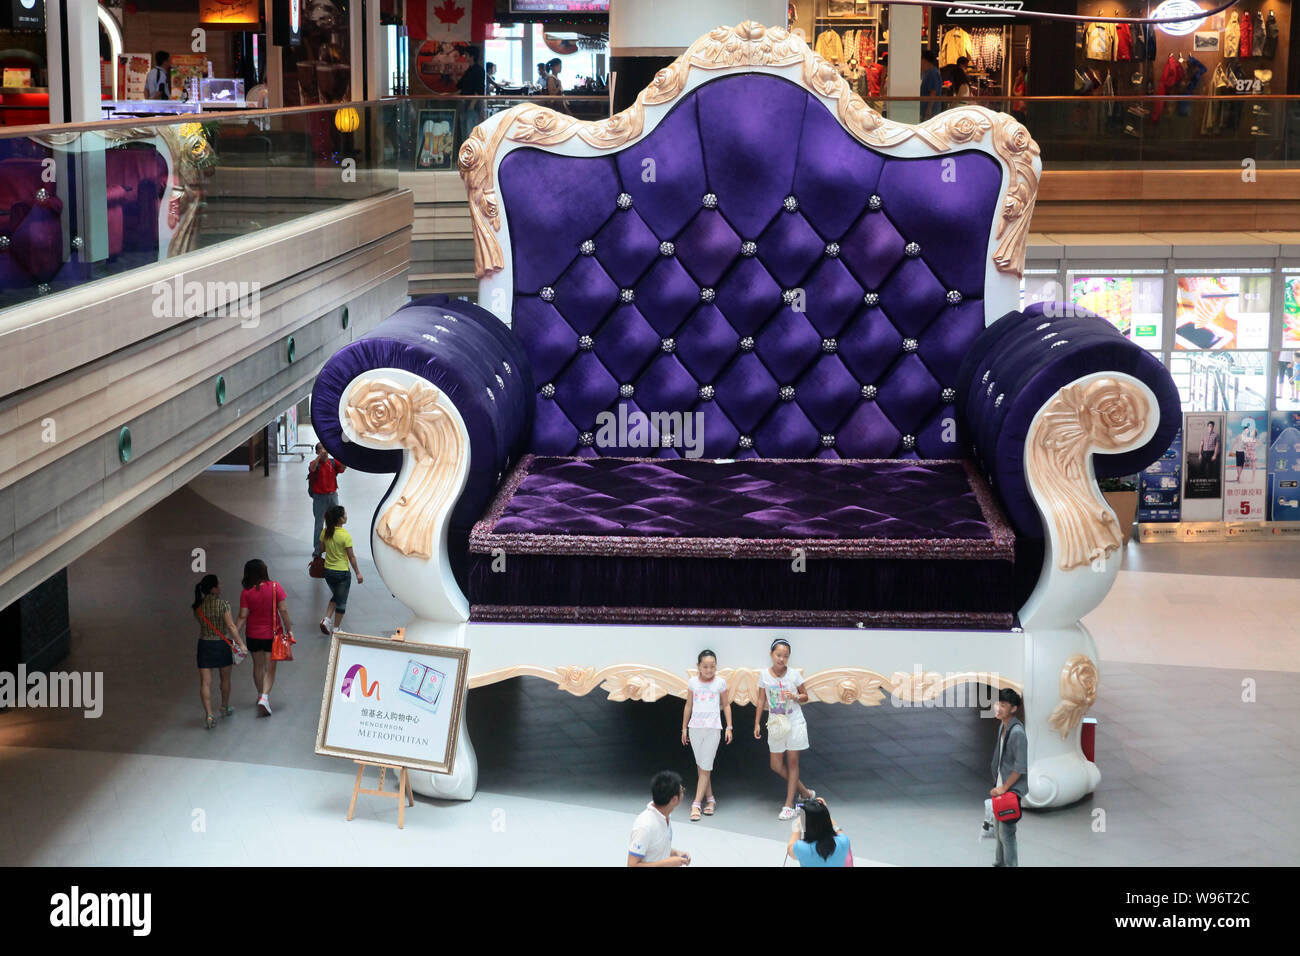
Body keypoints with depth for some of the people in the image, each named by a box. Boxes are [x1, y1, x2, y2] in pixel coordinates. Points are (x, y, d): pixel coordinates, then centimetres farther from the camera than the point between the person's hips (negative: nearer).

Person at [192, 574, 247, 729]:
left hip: (204, 645, 2)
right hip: (222, 644, -2)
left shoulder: (197, 607, -3)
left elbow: (200, 624, 7)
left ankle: (208, 714, -11)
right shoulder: (223, 604, -14)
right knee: (225, 678, 21)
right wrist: (240, 644, -9)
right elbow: (231, 626, -15)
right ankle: (225, 707, 38)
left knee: (205, 682, 1)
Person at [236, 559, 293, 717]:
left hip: (253, 635, 2)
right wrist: (289, 629, -1)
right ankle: (265, 696, -15)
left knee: (258, 665, 21)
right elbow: (283, 611, -12)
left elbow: (243, 616, -11)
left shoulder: (246, 592, -11)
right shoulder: (275, 587, -13)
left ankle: (261, 694, 37)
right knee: (270, 668, 4)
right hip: (271, 634, -2)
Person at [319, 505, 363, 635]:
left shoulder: (325, 532, -4)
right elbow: (351, 557, -14)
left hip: (328, 571, 6)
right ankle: (336, 629, 18)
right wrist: (358, 573, -5)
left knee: (336, 596, 27)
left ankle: (326, 619, 10)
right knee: (341, 601, 11)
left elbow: (322, 549, 9)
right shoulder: (345, 536, -21)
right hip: (342, 573, -6)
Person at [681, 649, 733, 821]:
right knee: (701, 766, 8)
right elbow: (688, 706, 12)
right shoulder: (693, 682, 4)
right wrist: (684, 728, 13)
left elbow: (726, 705, 7)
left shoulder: (720, 683, -1)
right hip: (695, 728, 3)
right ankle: (710, 800, 19)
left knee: (705, 768, -5)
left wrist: (729, 727, 1)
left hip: (713, 729, -3)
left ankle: (696, 804, -7)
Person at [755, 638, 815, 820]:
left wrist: (795, 697, -19)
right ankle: (805, 792, 23)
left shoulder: (794, 674, -7)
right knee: (776, 765, 4)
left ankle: (789, 805, 6)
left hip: (794, 723, -3)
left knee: (792, 762, 1)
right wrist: (757, 723, 6)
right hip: (775, 724, 3)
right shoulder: (764, 675, -1)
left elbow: (805, 696, 2)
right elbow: (761, 700, 7)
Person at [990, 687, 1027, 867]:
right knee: (998, 828, 20)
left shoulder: (1017, 733, -21)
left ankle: (1010, 864, 1)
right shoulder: (1002, 727, 8)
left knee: (1006, 832, -6)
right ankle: (999, 862, 34)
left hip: (1012, 790, -9)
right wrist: (997, 785, 15)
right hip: (1001, 787, 9)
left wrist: (1004, 788, -17)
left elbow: (1020, 767, -22)